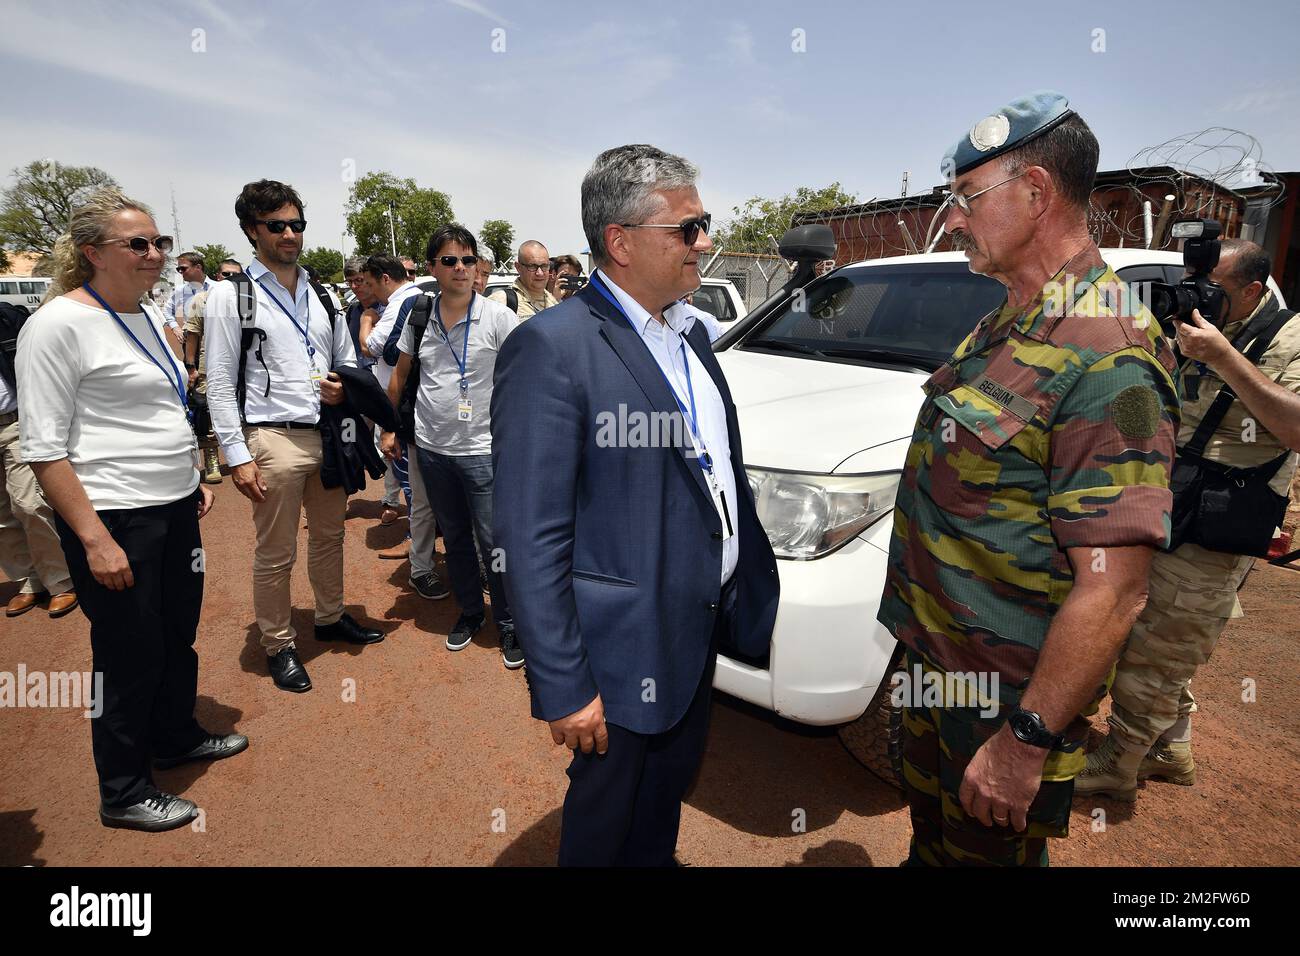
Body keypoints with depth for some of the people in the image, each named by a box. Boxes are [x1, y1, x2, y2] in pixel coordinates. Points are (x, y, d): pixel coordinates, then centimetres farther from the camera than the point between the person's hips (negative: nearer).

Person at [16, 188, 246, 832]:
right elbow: (43, 448, -16)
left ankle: (176, 737, 43)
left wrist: (194, 478, 18)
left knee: (179, 634, 20)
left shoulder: (146, 314, 10)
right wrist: (94, 539, -19)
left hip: (175, 509, 8)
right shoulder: (58, 323, -14)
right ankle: (123, 795, 26)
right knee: (131, 656, 6)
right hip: (114, 517, -7)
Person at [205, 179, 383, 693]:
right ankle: (278, 646, 22)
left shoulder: (321, 294, 11)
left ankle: (331, 617, 38)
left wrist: (343, 387, -6)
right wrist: (238, 456, -12)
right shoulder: (231, 294, -4)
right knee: (275, 554, 5)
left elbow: (349, 362, 18)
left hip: (329, 434, 5)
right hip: (275, 439, -5)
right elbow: (220, 384, -7)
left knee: (329, 536, 18)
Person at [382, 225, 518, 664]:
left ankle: (509, 624, 17)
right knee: (454, 538, 16)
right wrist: (389, 428, 14)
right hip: (432, 446, 4)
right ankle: (469, 611, 34)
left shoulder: (498, 317, -8)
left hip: (482, 447, -4)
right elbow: (401, 374, 14)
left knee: (495, 542, -1)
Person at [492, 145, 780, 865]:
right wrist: (563, 689, -20)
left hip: (700, 632, 8)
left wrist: (753, 587, 14)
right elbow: (530, 540, -22)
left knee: (670, 787, 28)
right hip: (627, 653, -7)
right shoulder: (551, 348, -21)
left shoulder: (690, 334, 6)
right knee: (607, 814, 18)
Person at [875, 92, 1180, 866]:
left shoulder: (1104, 359, -25)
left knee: (982, 849, 18)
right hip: (936, 662, 8)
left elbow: (1112, 592, -27)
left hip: (1009, 693, -8)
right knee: (932, 835, 28)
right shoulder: (1004, 325, 5)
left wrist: (1026, 741, -23)